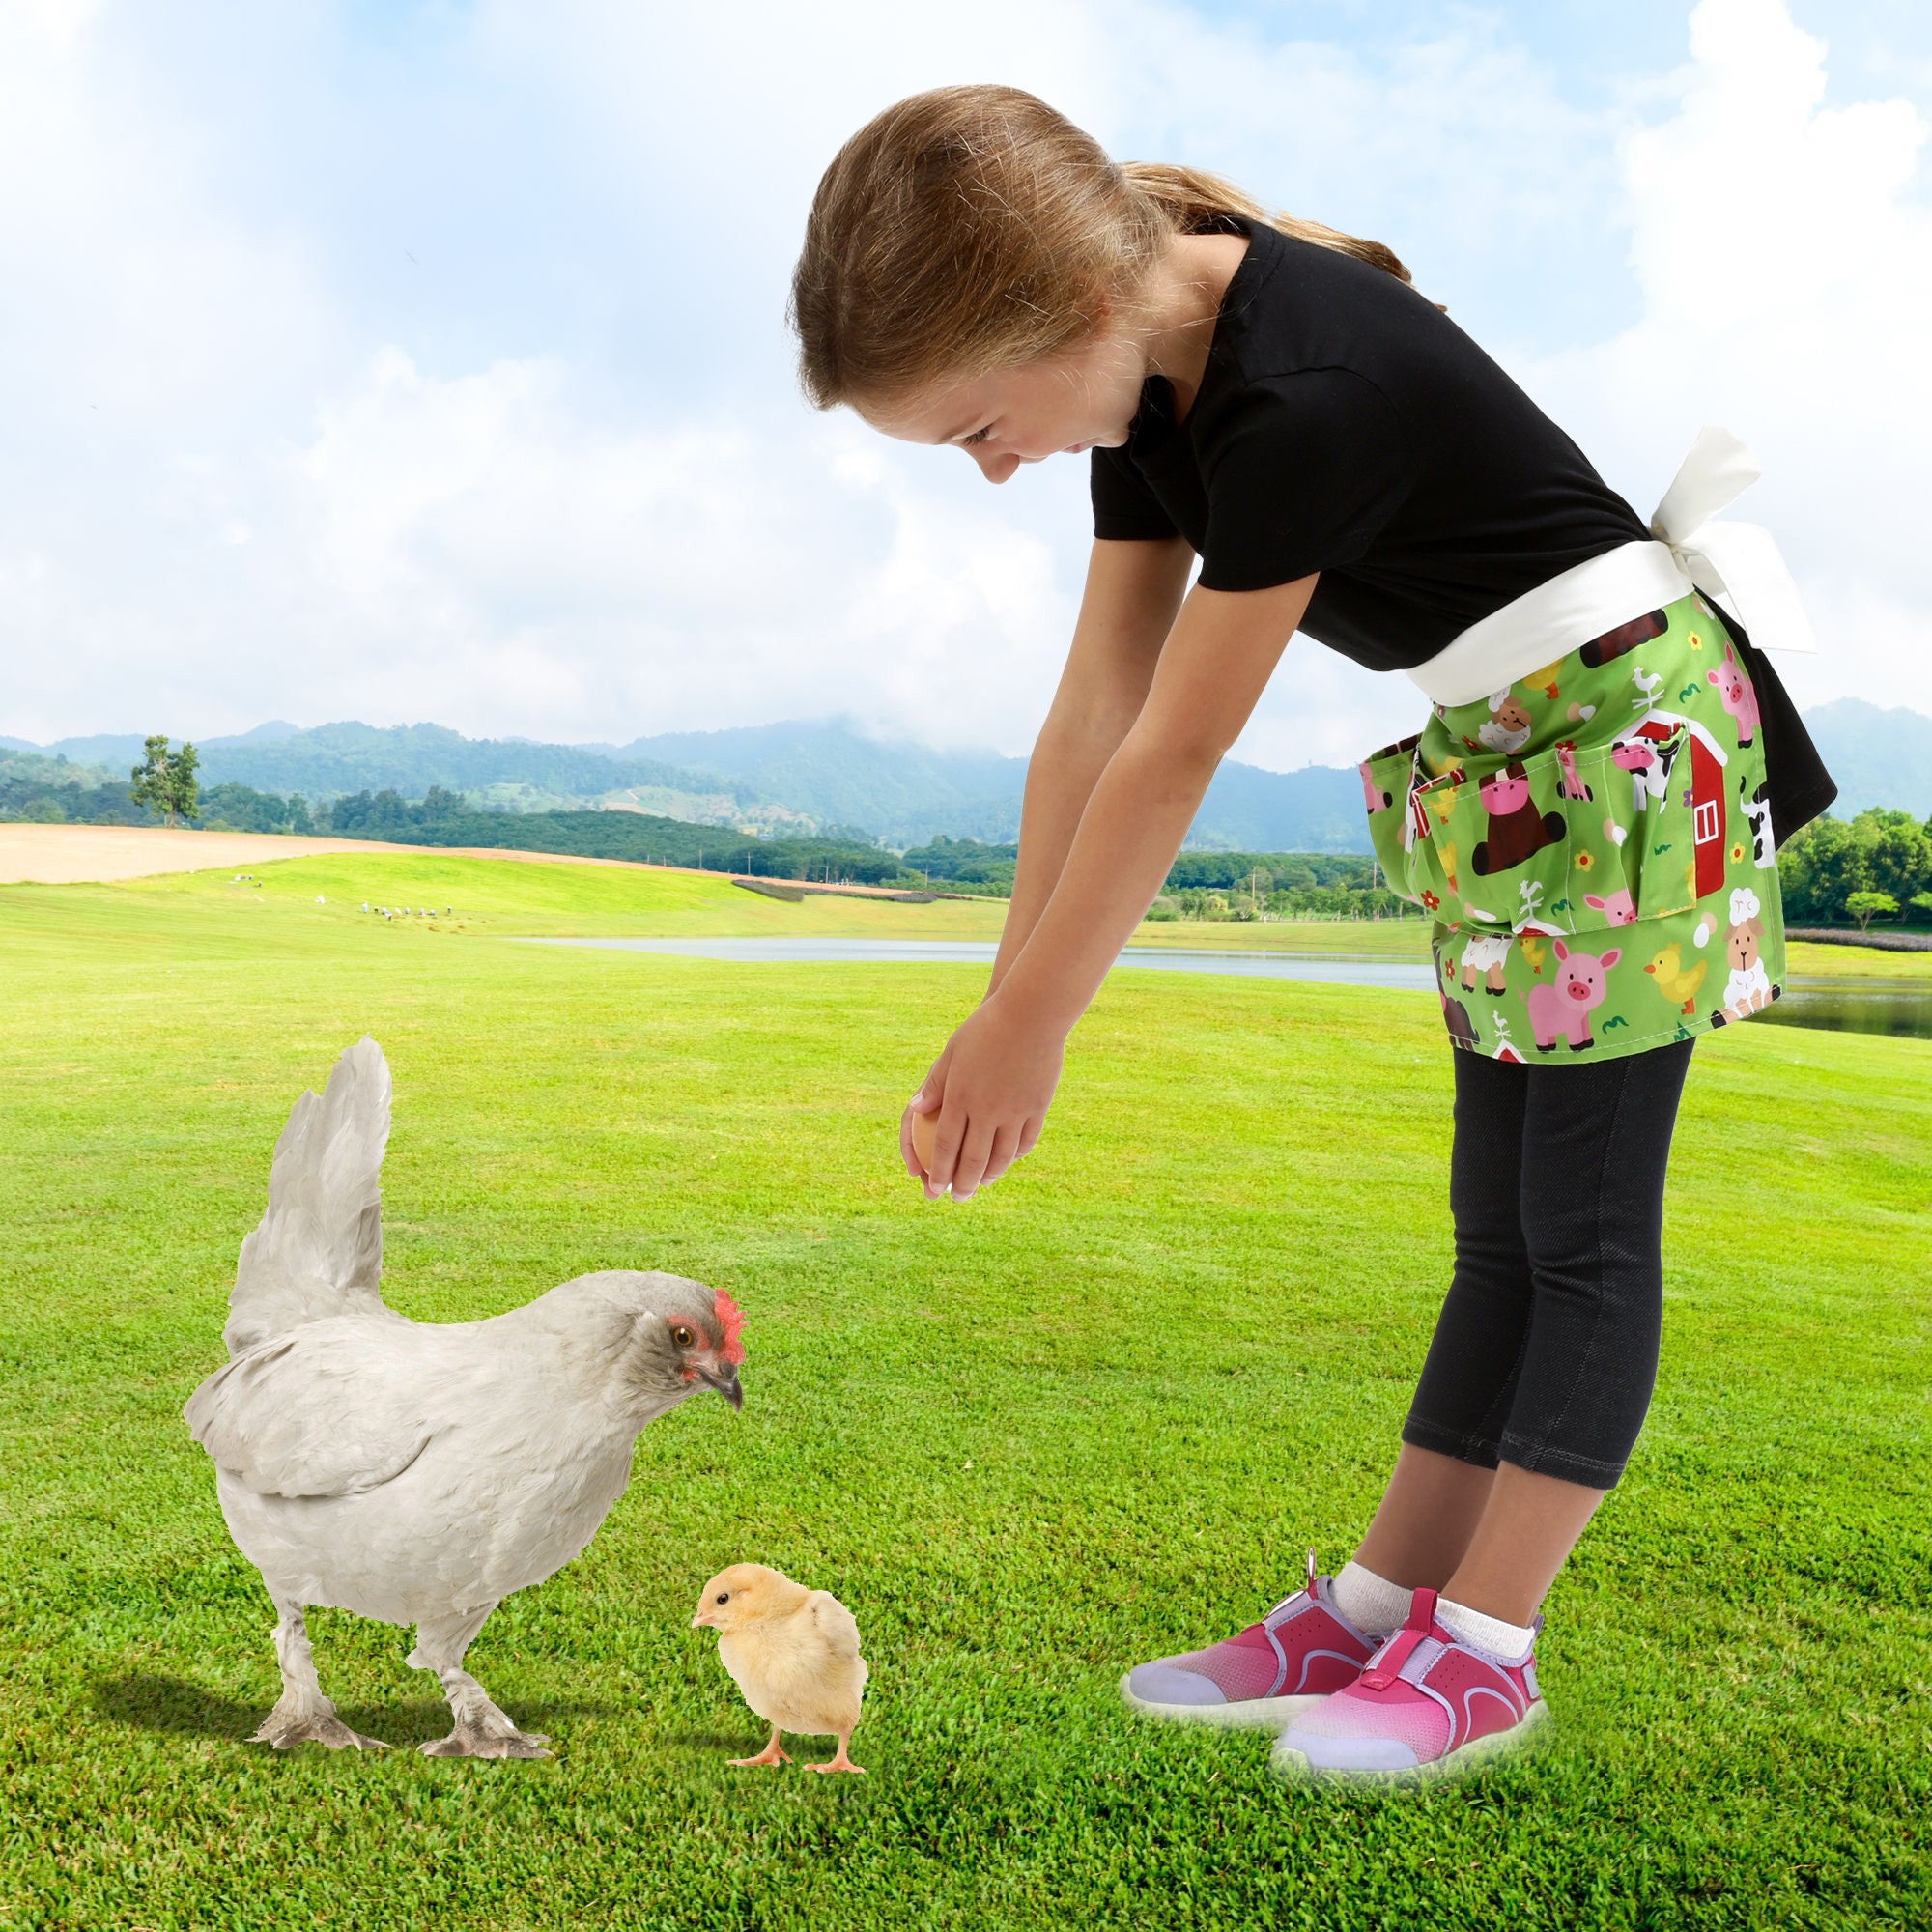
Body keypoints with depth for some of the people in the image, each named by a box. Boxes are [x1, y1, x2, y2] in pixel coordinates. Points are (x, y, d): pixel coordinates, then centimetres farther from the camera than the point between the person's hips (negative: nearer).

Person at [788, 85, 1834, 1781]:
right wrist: (1009, 1009, -2)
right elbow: (1096, 714, -1)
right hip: (1506, 765, 9)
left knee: (1584, 1228, -4)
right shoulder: (1153, 382, 1)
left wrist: (1029, 1029, -17)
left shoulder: (1303, 395, -28)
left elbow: (1176, 756, -26)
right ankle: (1374, 1610, 15)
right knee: (1500, 1230, 9)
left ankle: (1484, 1654, 5)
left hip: (1628, 730, -9)